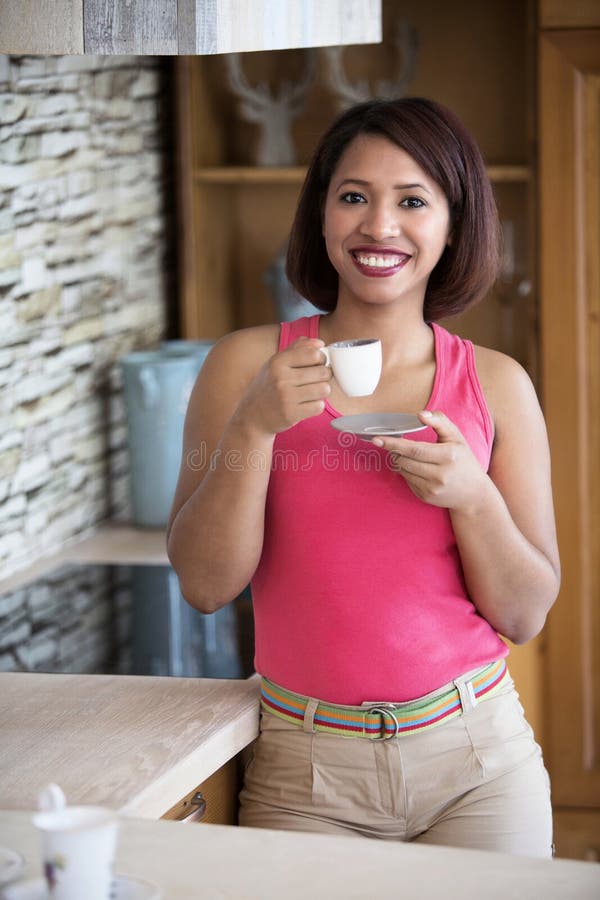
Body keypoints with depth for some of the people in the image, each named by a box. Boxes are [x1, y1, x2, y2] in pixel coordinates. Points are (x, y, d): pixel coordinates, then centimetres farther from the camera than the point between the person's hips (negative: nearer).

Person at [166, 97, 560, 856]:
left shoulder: (496, 385, 0)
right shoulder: (247, 364, -2)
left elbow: (525, 615, 1)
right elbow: (205, 585, -7)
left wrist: (472, 496, -17)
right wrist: (255, 425, -19)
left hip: (475, 760, 1)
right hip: (304, 769, -1)